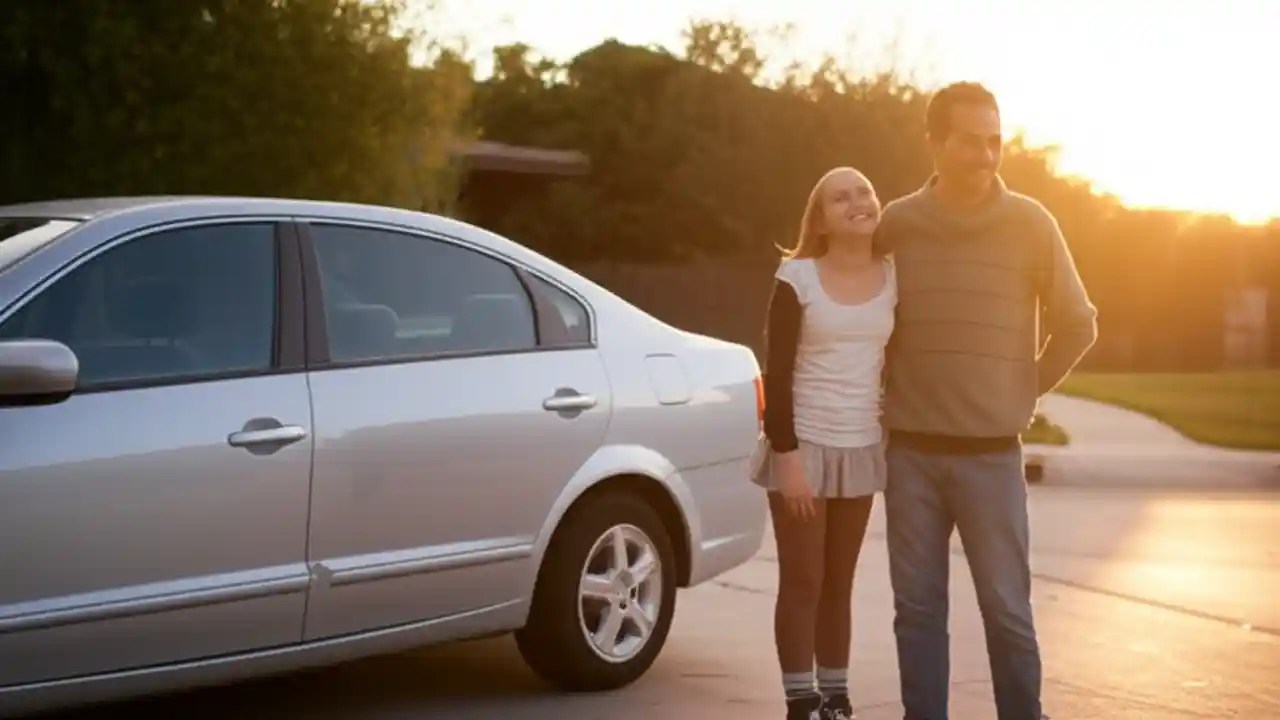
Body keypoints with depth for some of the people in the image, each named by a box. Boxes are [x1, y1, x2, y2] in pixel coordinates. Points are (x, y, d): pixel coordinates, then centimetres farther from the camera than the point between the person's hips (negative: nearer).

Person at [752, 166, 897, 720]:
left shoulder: (894, 277, 3)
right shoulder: (797, 277, -8)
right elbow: (776, 372, -10)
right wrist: (787, 454, -15)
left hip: (862, 449, 4)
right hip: (805, 444, -4)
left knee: (839, 583, 11)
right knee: (802, 581, 0)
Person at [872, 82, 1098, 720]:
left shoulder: (1030, 224, -2)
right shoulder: (895, 224, 2)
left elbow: (1076, 325, 7)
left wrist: (1028, 390, 5)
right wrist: (892, 392, 9)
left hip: (991, 452, -2)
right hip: (910, 450, 2)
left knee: (1006, 608, 1)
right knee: (917, 608, 6)